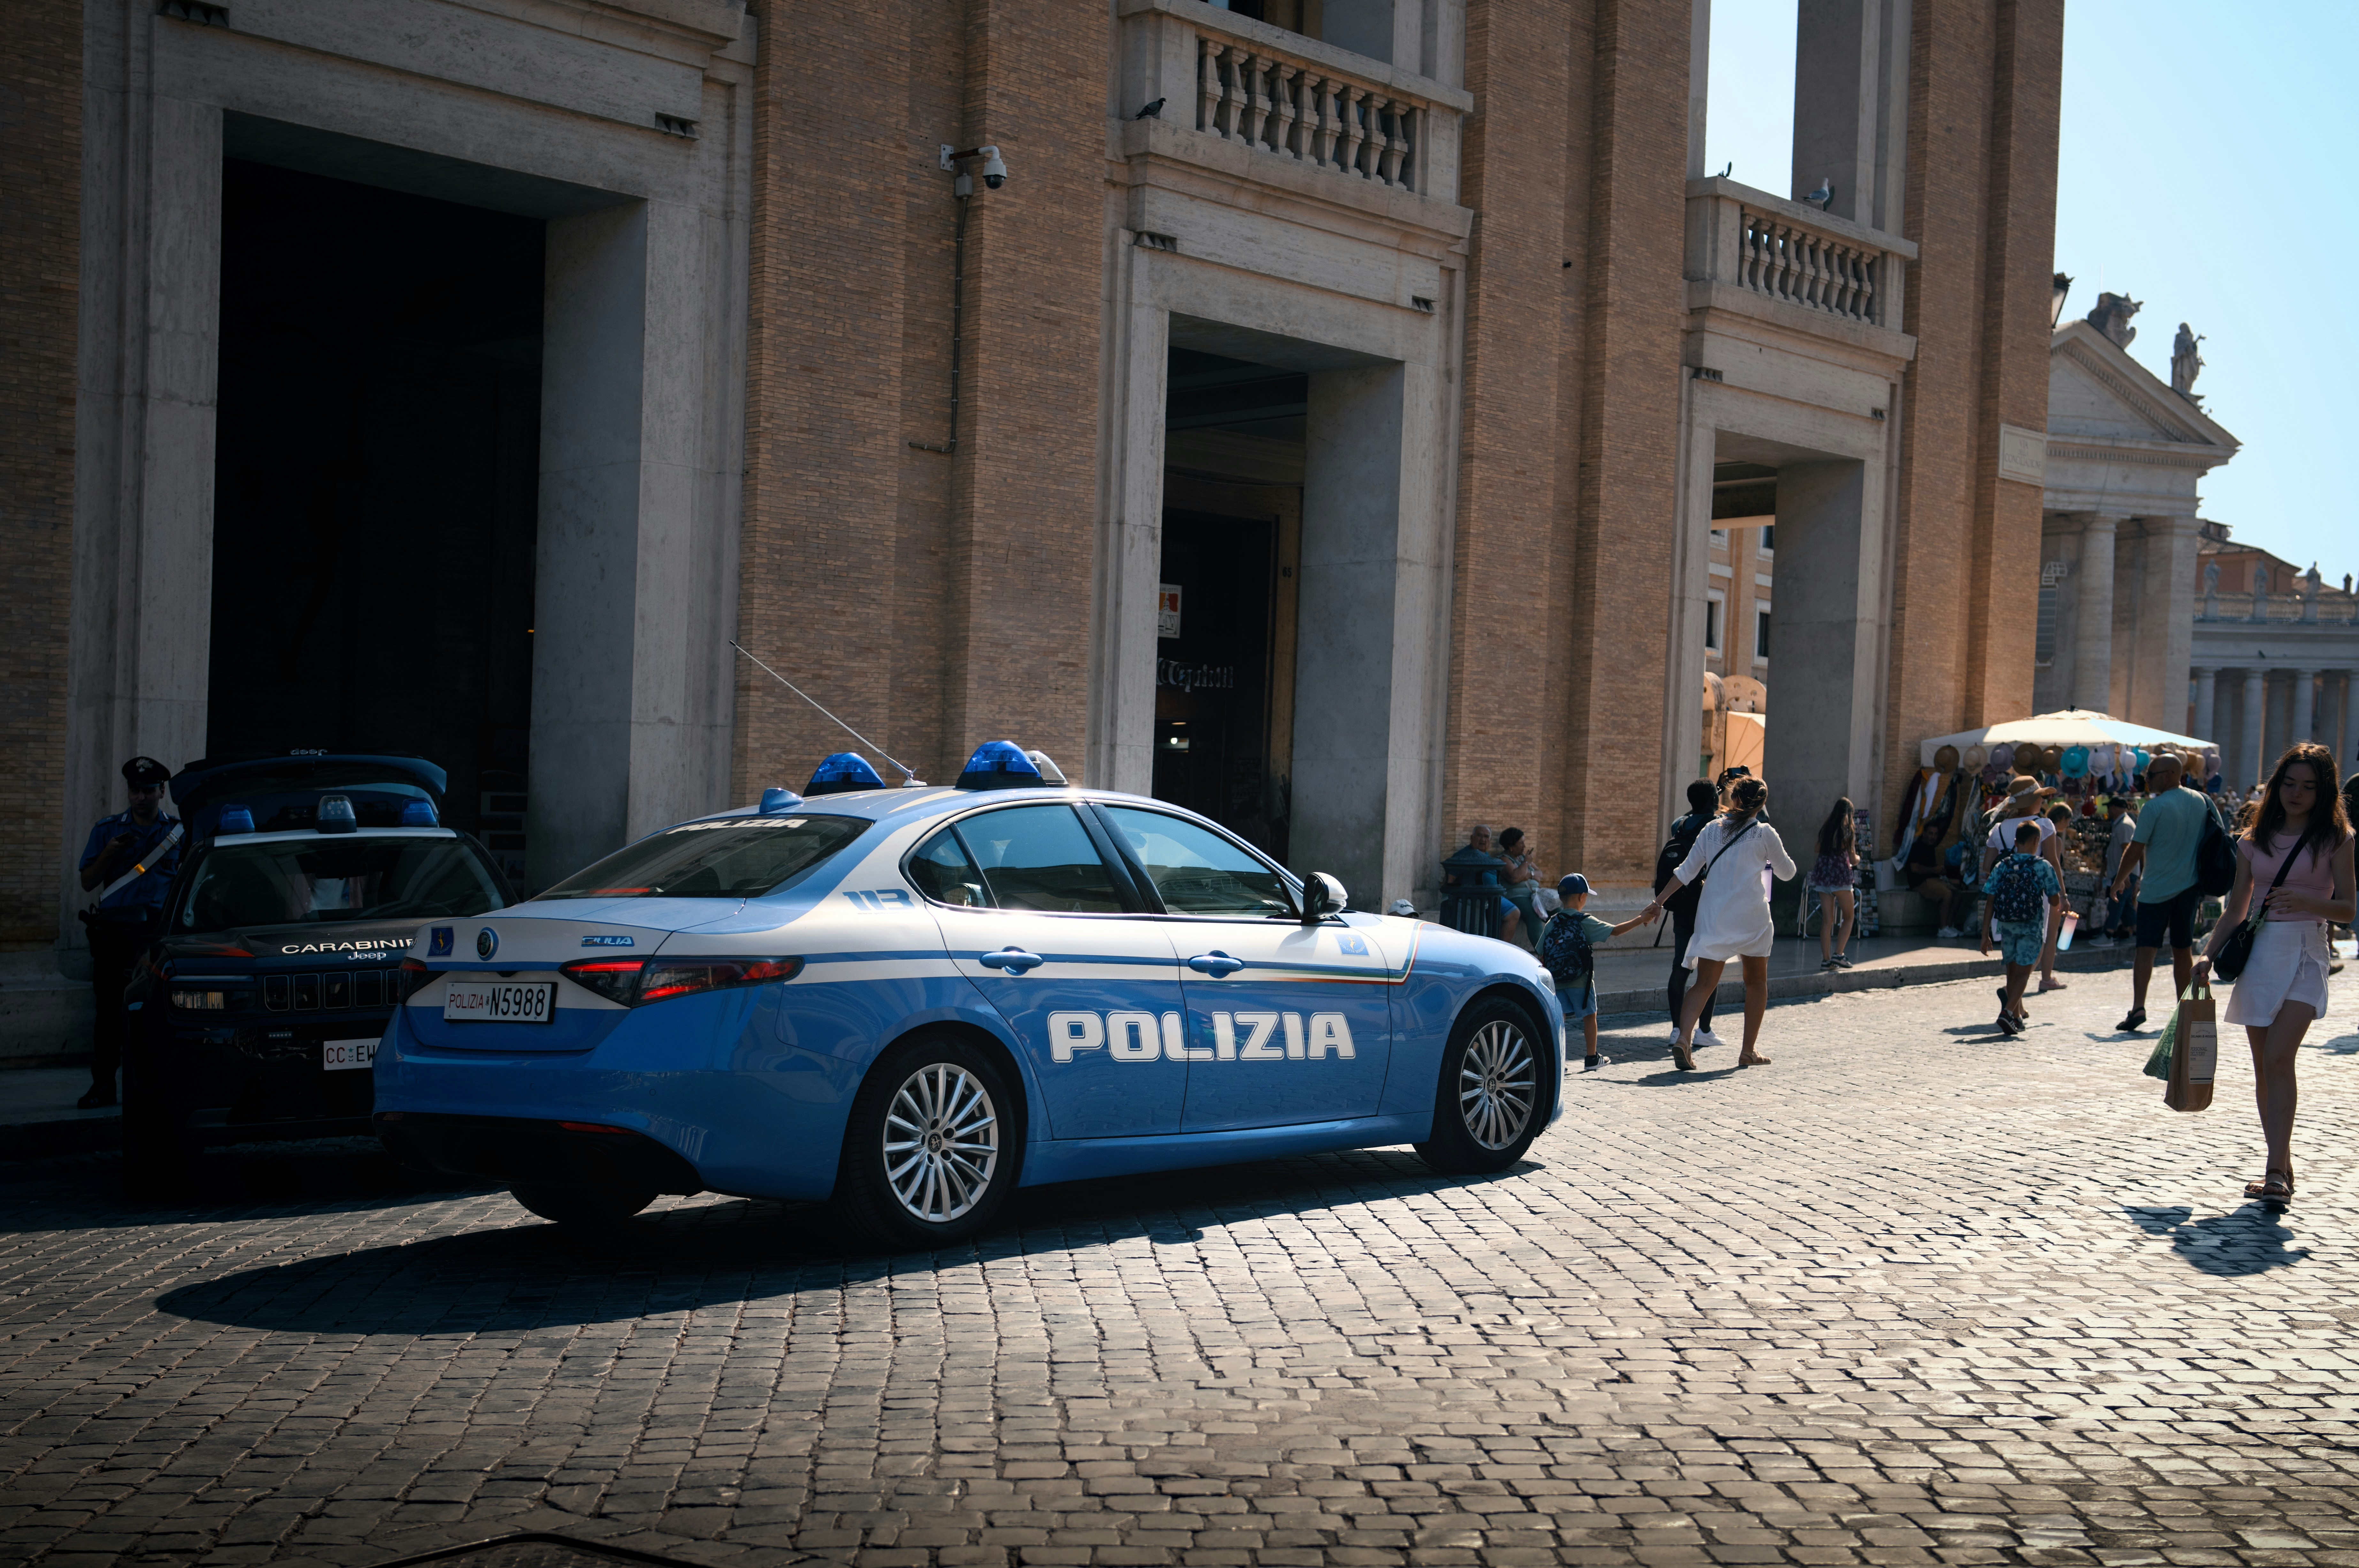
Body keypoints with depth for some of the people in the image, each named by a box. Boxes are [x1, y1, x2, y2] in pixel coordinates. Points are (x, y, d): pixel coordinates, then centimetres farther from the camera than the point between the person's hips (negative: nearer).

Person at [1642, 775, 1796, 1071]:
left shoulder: (1712, 829, 6)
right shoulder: (1764, 833, -2)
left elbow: (1687, 871, 5)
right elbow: (1787, 872, 11)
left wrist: (1660, 901, 10)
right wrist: (1777, 855, 30)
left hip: (1712, 915, 2)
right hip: (1751, 917, -2)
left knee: (1704, 983, -1)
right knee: (1757, 982, 16)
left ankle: (1684, 1037, -24)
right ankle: (1748, 1051, 17)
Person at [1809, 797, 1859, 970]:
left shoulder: (1826, 829, 6)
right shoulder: (1848, 831, -8)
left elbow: (1818, 849, 17)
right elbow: (1853, 859, -8)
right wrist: (1857, 859, 14)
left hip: (1823, 875, 5)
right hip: (1841, 875, -5)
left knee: (1827, 920, 7)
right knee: (1848, 917, 8)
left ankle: (1826, 959, 4)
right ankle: (1839, 954, -4)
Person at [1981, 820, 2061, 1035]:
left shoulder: (2001, 867, 2)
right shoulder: (2043, 867, -6)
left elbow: (1990, 903, -1)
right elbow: (2055, 901, -6)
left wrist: (1985, 935, 2)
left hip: (2007, 926, 3)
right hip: (2032, 927, -3)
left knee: (2012, 971, 16)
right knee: (2023, 973, -2)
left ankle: (2017, 1017, 21)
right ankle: (2007, 1012, -20)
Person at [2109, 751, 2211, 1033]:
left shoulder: (2155, 807, -13)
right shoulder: (2201, 802, 5)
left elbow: (2135, 851, -11)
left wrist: (2119, 881, 4)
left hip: (2156, 890, -5)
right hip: (2190, 887, 5)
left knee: (2146, 949, -6)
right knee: (2183, 951, 13)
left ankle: (2138, 1007, -18)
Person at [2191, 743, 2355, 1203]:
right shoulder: (2254, 841, 13)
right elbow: (2235, 910, 15)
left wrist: (2307, 901, -20)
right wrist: (2208, 956, 4)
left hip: (2306, 953, -4)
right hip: (2259, 953, 5)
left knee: (2279, 1057, -19)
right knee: (2264, 1066, 5)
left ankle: (2275, 1172, -22)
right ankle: (2282, 1167, 15)